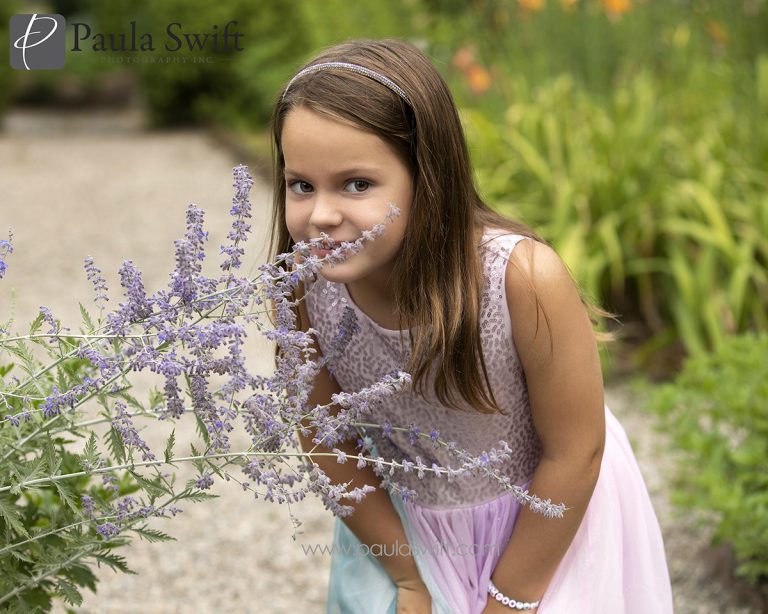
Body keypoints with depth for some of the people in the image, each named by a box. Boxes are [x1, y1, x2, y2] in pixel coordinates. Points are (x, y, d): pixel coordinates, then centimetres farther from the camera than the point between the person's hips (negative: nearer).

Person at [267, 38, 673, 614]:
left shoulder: (524, 278, -33)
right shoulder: (300, 292, -23)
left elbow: (574, 454, -20)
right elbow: (328, 445, -8)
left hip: (549, 518, -2)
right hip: (404, 521, 2)